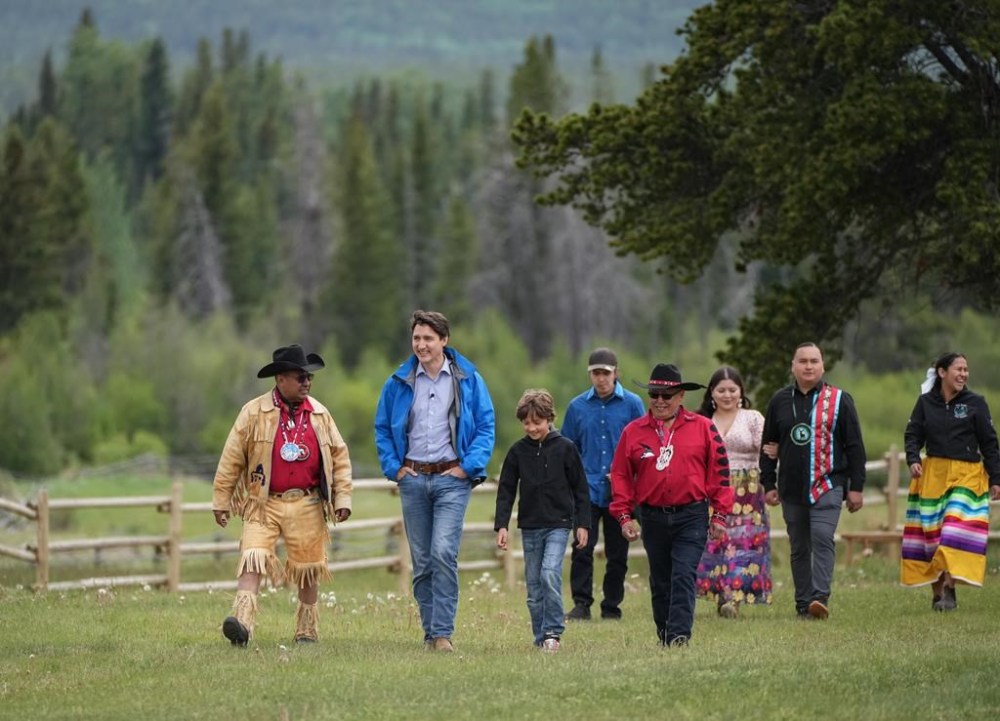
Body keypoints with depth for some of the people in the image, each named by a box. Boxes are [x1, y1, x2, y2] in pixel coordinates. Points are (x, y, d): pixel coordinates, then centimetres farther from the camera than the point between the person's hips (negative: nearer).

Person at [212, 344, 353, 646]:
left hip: (307, 506, 3)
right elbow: (231, 460, 1)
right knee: (253, 560, -17)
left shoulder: (319, 414, 6)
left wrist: (343, 498, 6)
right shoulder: (254, 413, -3)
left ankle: (307, 627, 23)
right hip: (263, 504, -2)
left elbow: (339, 457, 12)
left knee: (308, 567, 9)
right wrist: (221, 501, 3)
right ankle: (242, 622, -28)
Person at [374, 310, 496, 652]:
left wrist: (470, 466, -5)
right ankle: (430, 631, 14)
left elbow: (486, 426, 5)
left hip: (451, 478, -3)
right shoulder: (398, 383, 8)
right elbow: (382, 428, 16)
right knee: (421, 560, 6)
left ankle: (443, 631, -17)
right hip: (412, 479, 3)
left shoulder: (468, 380, 2)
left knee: (443, 553, -18)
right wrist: (393, 467, 3)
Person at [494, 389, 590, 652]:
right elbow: (506, 490, 7)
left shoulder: (565, 448, -2)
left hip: (558, 524, -3)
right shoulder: (518, 451, 4)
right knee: (533, 585, 4)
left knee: (550, 574, -20)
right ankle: (540, 638, 11)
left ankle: (553, 631, -13)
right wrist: (501, 525, -1)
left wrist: (583, 524, -1)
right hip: (529, 526, 4)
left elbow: (580, 489, 2)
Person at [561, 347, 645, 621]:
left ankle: (612, 606, 15)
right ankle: (581, 604, -8)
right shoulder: (577, 406, 7)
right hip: (587, 490, 0)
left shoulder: (632, 404, 1)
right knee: (582, 548, -12)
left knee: (617, 553, 6)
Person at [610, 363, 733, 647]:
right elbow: (621, 475, 8)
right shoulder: (633, 432, 5)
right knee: (660, 581, 11)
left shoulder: (702, 428, 0)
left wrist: (719, 514, -1)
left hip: (691, 517, -3)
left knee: (684, 576, -13)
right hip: (652, 519, 3)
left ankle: (679, 635, -17)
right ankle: (664, 636, 21)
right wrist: (624, 515, 1)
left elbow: (719, 471, 2)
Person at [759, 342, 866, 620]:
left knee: (822, 539, -19)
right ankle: (803, 605, 11)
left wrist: (856, 487, 0)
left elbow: (855, 446, 4)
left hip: (827, 485, -3)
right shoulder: (780, 401, 10)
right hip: (791, 489, 3)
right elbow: (769, 446, 15)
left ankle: (820, 598, -25)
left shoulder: (839, 400, 3)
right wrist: (769, 484, 10)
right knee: (799, 548, 6)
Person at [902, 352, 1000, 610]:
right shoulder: (926, 402, 6)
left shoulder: (975, 403, 1)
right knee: (931, 532, 1)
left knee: (957, 531, -15)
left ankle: (950, 589, -14)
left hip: (967, 475, -2)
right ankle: (936, 593, 7)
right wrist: (913, 460, -13)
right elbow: (913, 434, 7)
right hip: (932, 475, 2)